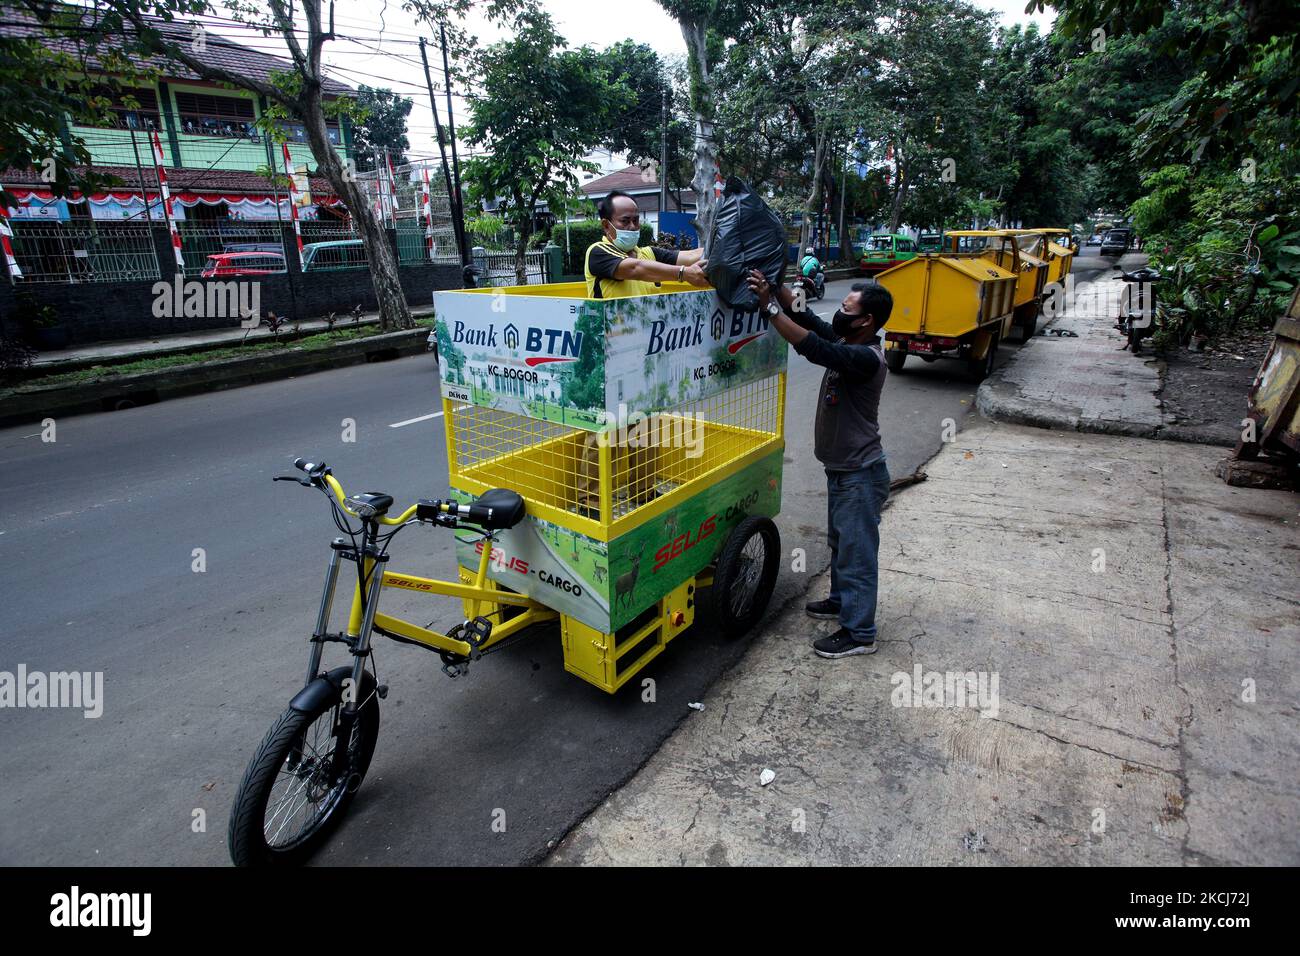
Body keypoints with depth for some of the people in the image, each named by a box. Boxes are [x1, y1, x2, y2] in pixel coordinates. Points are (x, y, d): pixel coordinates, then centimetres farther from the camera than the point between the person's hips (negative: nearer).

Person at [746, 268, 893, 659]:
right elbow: (804, 315, 4)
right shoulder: (845, 341, 3)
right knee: (841, 541, 23)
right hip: (840, 468, 10)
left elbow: (812, 347, -37)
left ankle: (859, 633, 12)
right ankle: (843, 601, 42)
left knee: (857, 551, 0)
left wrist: (768, 305, -34)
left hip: (861, 473, -10)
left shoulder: (866, 358, -25)